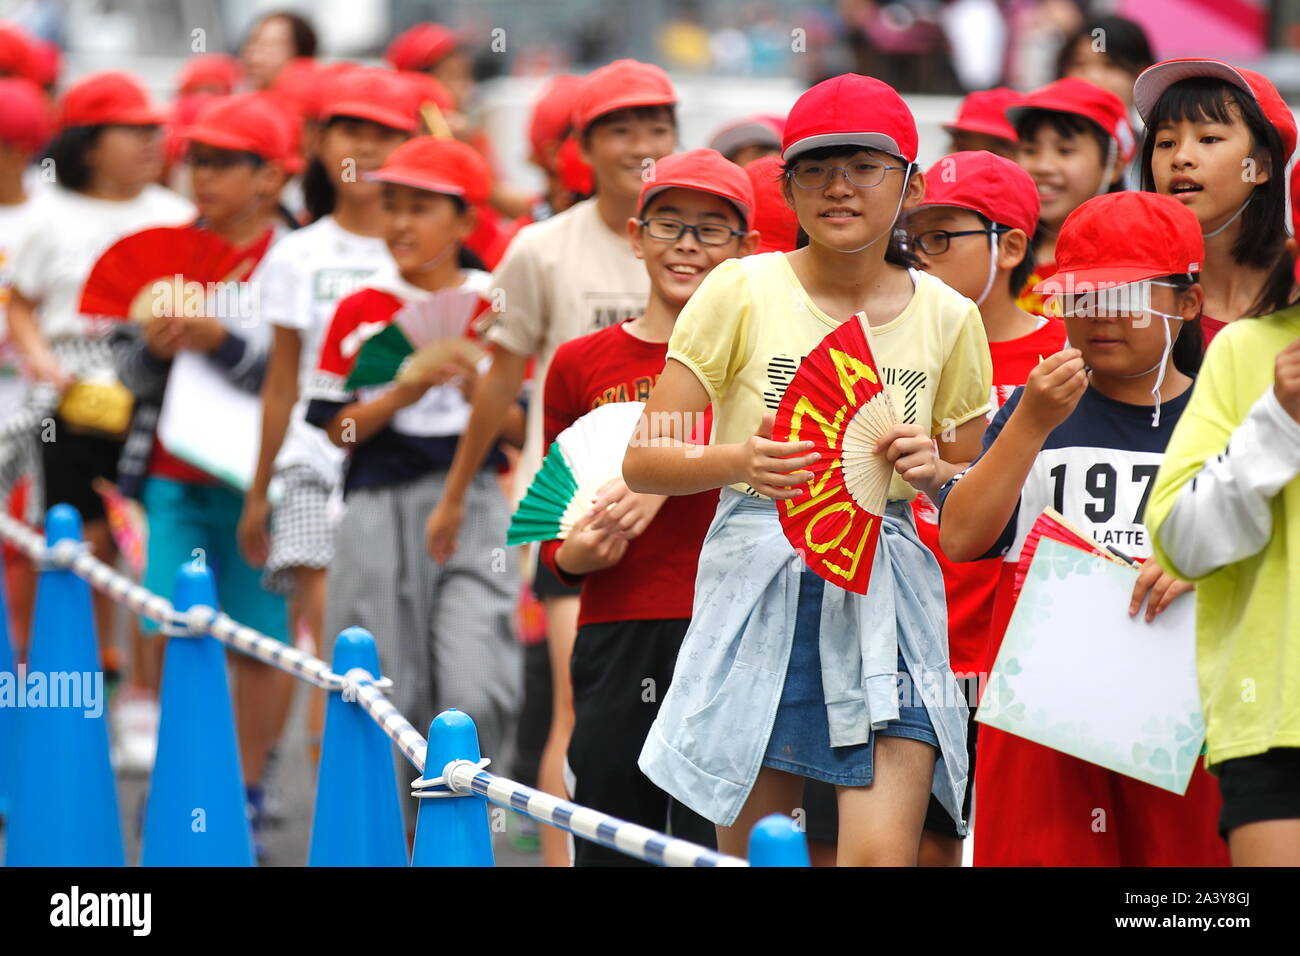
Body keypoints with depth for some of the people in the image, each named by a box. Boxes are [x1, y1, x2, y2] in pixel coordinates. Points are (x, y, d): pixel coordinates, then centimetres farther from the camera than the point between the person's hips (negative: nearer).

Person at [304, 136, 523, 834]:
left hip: (472, 513, -1)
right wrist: (404, 392, -11)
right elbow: (337, 428, 4)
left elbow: (521, 431, 7)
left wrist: (477, 391, -12)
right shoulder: (358, 312, 7)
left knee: (476, 696, -15)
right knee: (391, 698, 1)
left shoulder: (492, 310, 6)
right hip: (380, 514, 1)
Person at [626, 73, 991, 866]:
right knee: (749, 852, 3)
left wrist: (935, 472, -8)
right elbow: (643, 462, -3)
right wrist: (739, 461, -22)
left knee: (884, 854, -14)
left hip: (888, 597, 1)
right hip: (759, 585, -1)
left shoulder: (947, 318, 5)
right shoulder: (743, 293, -2)